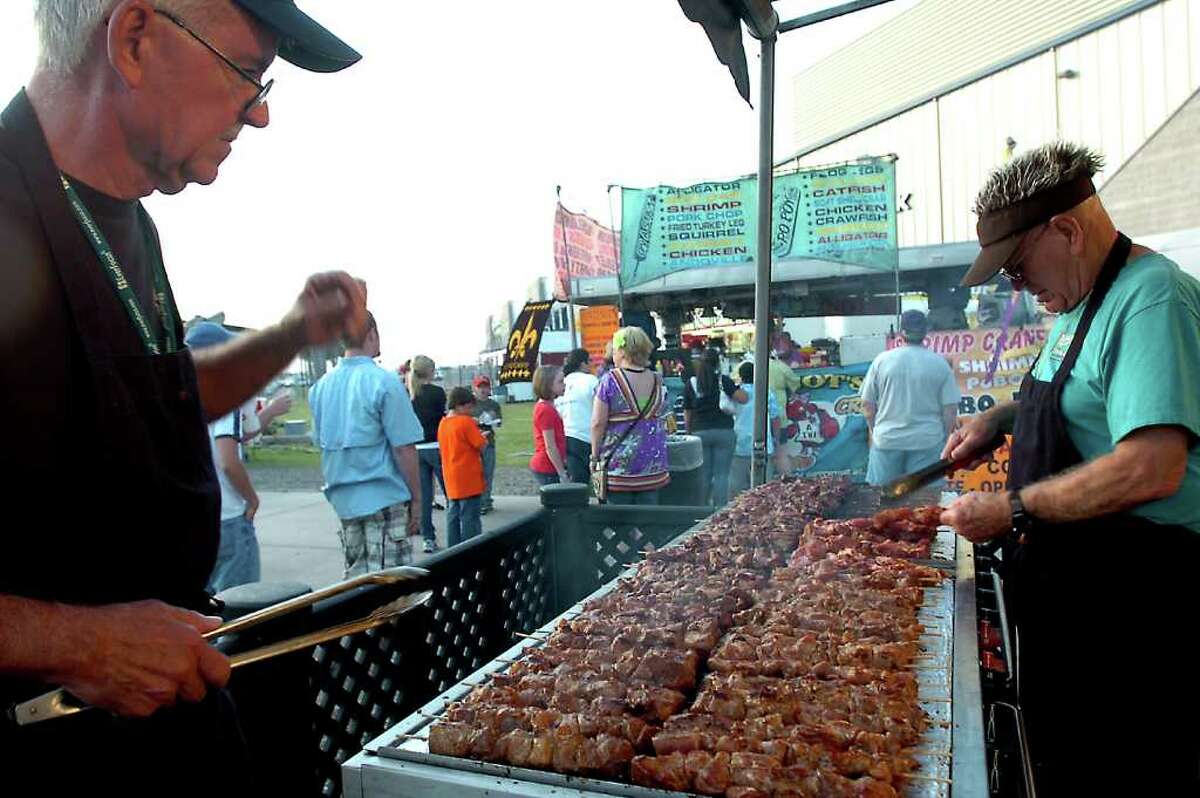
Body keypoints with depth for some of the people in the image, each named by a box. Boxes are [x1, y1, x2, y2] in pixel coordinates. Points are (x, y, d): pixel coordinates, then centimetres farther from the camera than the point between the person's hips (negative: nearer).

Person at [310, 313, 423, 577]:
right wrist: (416, 498, -5)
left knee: (354, 577, 17)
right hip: (383, 498, -6)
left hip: (342, 498, 7)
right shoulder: (384, 382, -12)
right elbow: (404, 448, -13)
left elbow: (321, 443, 15)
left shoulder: (321, 386, 7)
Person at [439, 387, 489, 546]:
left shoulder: (443, 423, 9)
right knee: (470, 519, -1)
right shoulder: (466, 422, -14)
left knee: (453, 517, 13)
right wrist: (484, 438, 6)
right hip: (469, 480, -8)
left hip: (451, 482, 8)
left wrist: (477, 435, 10)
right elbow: (482, 446, -14)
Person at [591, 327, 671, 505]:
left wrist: (595, 457, -2)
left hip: (619, 459, -4)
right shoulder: (657, 380, 5)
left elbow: (598, 423, -11)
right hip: (653, 463, 4)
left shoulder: (610, 380, -10)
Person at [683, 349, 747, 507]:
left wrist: (689, 431, 18)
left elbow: (687, 413, 7)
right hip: (723, 431, -2)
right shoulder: (723, 380, -2)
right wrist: (735, 386, 10)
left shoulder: (690, 384, 4)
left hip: (700, 432, 2)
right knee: (721, 474, 1)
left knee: (703, 474, 8)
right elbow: (743, 398, -9)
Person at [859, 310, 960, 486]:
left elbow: (867, 404, 1)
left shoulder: (882, 360, -2)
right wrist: (943, 436, 10)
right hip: (927, 441, 0)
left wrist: (873, 429, 17)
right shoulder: (940, 364, -3)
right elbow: (950, 409, -3)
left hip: (886, 440, 0)